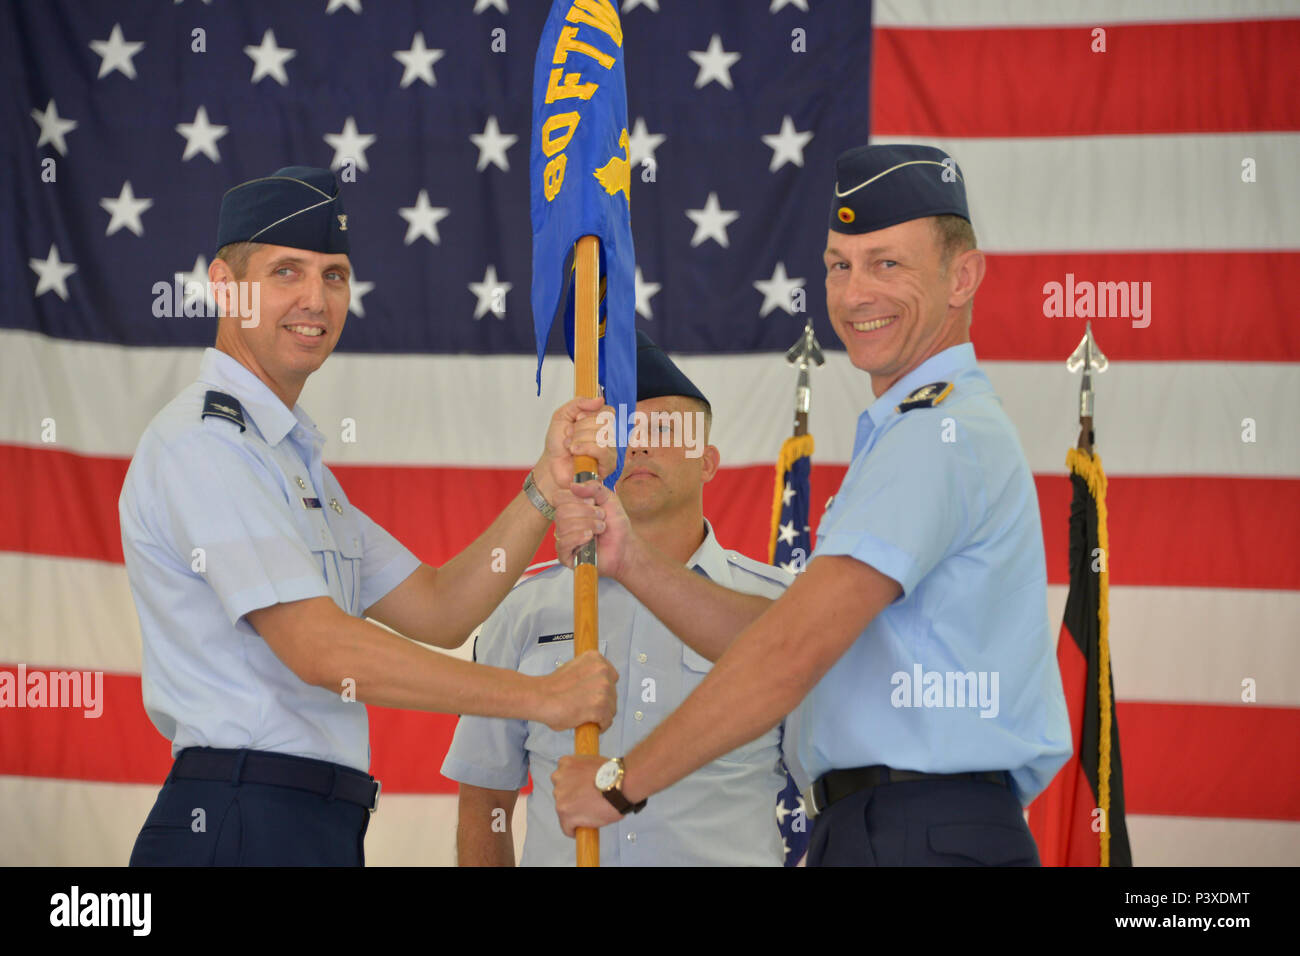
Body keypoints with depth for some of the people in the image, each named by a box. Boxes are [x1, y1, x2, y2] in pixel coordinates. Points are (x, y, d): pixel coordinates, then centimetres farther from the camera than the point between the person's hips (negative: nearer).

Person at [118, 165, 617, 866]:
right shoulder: (203, 441, -9)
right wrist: (540, 696, -13)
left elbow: (437, 610, 17)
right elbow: (319, 647, -17)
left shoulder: (296, 461, 23)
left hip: (320, 832, 9)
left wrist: (548, 483, 3)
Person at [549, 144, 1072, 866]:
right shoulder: (916, 434, 23)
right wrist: (630, 562, 7)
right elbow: (779, 645, 18)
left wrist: (621, 780, -11)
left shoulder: (944, 434, -10)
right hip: (858, 832, 9)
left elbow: (794, 654, -17)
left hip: (925, 841, -9)